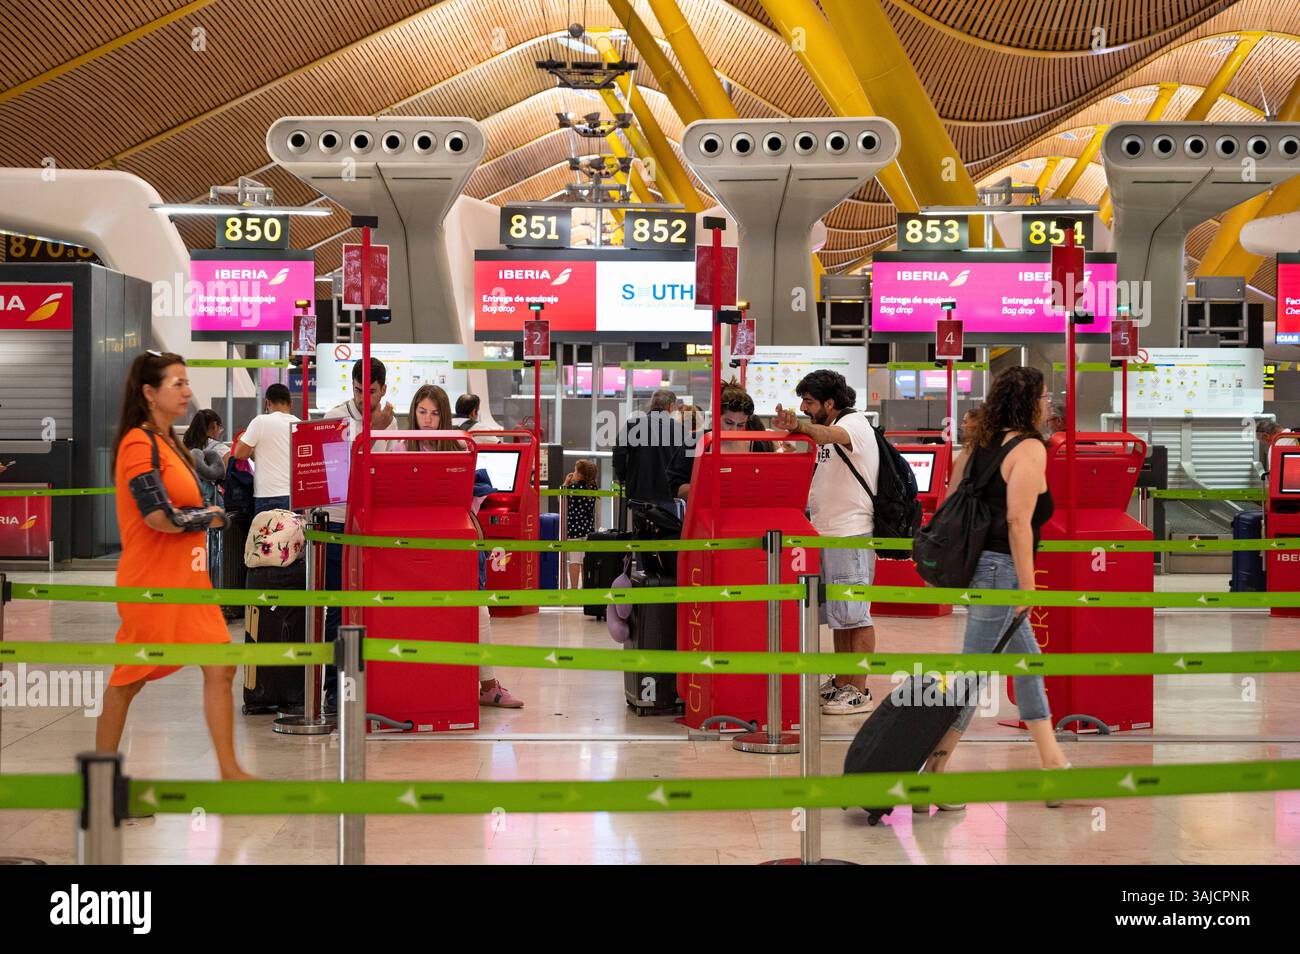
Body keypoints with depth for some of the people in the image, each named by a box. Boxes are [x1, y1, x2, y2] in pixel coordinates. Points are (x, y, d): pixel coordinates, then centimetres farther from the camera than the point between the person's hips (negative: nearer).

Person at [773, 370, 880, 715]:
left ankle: (859, 691, -5)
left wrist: (800, 426, -47)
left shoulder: (854, 422, -9)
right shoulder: (825, 431, 21)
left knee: (853, 614, -7)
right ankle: (840, 684, 21)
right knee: (837, 614, 14)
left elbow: (833, 436, -32)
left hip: (851, 534, -10)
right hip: (826, 534, 10)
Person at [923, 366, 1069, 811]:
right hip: (1001, 570, -9)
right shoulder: (1030, 449, -12)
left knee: (1029, 667, 16)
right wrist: (1028, 587, -17)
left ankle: (1056, 772, 22)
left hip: (975, 564, 9)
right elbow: (1018, 522, -19)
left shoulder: (980, 444, 12)